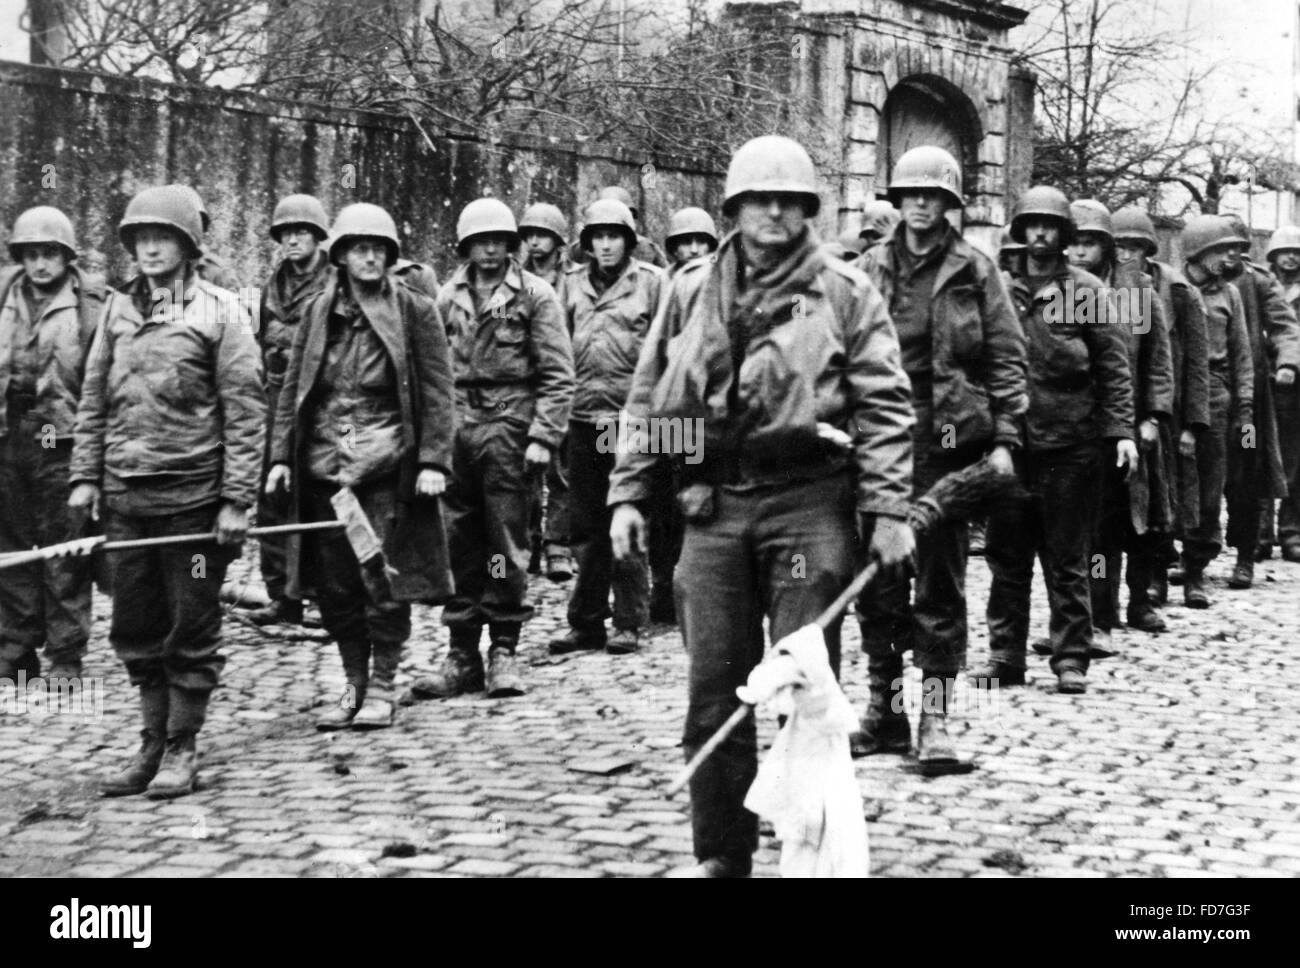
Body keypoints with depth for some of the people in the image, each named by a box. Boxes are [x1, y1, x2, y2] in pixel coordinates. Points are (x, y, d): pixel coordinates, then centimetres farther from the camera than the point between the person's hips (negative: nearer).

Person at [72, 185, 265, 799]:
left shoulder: (218, 311, -4)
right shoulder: (118, 309, 10)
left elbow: (245, 412, -7)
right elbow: (93, 399, 15)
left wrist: (236, 498, -11)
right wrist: (85, 475, 7)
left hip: (193, 496, -5)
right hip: (126, 495, 5)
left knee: (192, 628, 4)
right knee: (135, 627, 10)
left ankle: (182, 750, 14)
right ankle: (153, 743, 22)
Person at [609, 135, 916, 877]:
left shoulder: (845, 294, 1)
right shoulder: (691, 292, 12)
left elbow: (884, 407, -3)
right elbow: (649, 399, 15)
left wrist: (888, 509, -11)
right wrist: (628, 494, 8)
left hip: (808, 502, -4)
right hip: (715, 505, 4)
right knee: (714, 688, 7)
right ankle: (722, 851, 18)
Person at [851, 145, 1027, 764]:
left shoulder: (974, 271, 3)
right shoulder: (871, 269, 8)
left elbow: (1006, 358, 2)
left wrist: (1004, 439, -5)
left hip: (949, 440, -2)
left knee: (940, 579, 0)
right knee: (877, 575, 6)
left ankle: (935, 715, 5)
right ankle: (884, 707, 17)